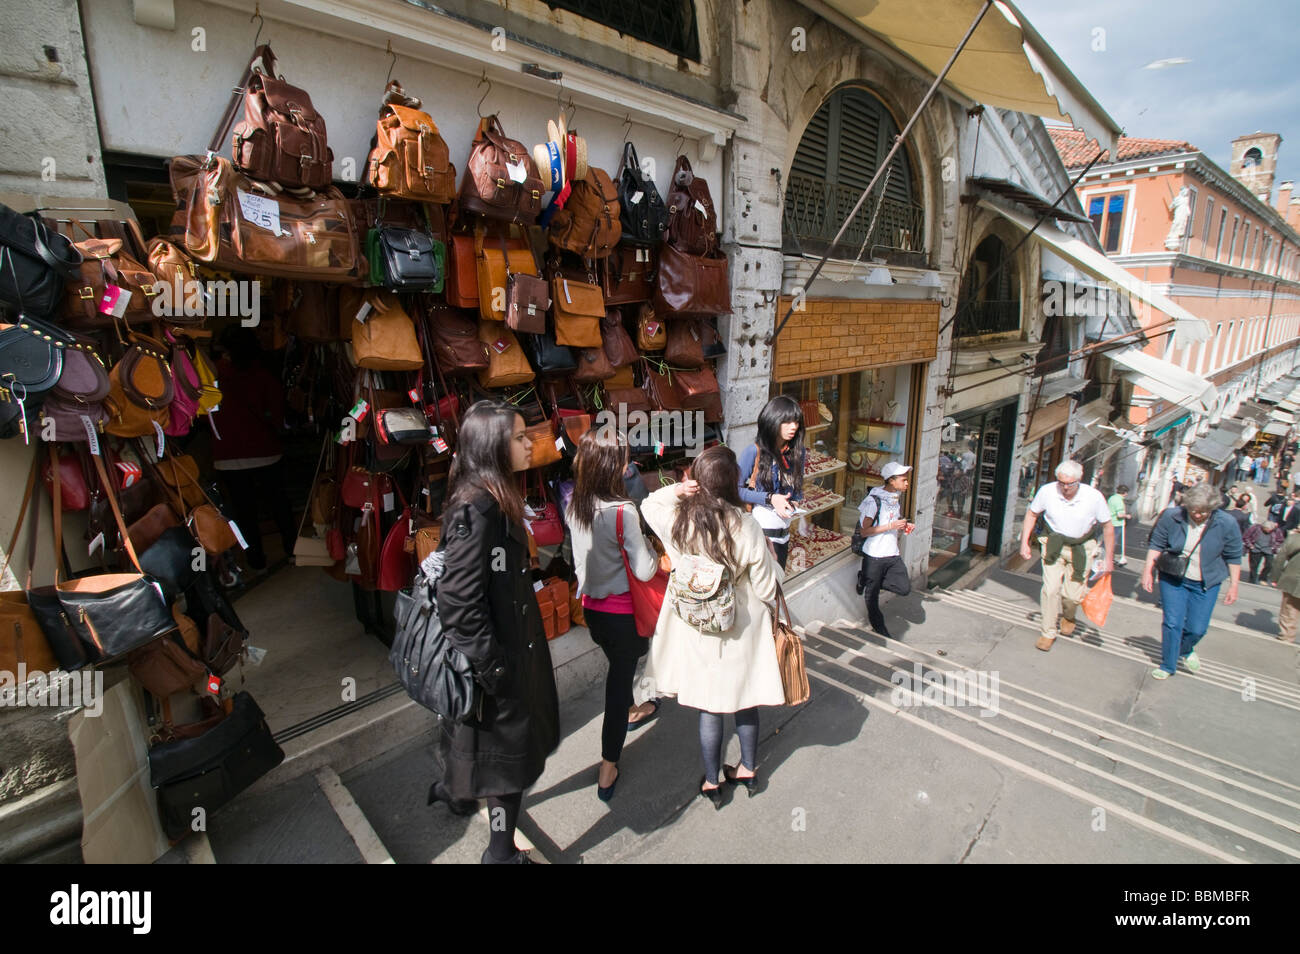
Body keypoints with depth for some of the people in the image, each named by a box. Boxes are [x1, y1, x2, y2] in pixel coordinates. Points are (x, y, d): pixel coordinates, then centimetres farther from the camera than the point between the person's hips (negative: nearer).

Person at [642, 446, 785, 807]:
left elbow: (649, 504, 9)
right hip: (742, 632, -1)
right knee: (745, 702, 22)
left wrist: (677, 490, -9)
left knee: (708, 709, 17)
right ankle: (748, 770, 44)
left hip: (697, 632, 1)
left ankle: (712, 782, 36)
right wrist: (770, 558, 5)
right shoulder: (747, 527, -22)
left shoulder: (677, 521, -16)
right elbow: (768, 589, -14)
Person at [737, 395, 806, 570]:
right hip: (756, 532, -6)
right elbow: (736, 490, -14)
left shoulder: (798, 452, 4)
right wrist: (770, 498, -19)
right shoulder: (753, 452, -13)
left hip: (783, 534, 6)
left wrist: (795, 504, -3)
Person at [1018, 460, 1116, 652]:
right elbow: (1032, 513, 2)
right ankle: (1048, 633, 8)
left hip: (1081, 549, 0)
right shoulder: (1047, 491, -15)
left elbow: (1107, 526, -2)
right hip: (1054, 545, 0)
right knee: (1050, 589, -9)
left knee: (1073, 594, -1)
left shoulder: (1094, 497, -16)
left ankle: (1068, 617, 36)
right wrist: (1024, 542, -3)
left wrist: (1109, 558, 0)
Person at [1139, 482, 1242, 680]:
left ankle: (1186, 650, 38)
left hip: (1205, 584, 1)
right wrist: (1148, 571, -8)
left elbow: (1233, 557, 0)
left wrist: (1233, 585, 2)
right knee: (1172, 623, -1)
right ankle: (1168, 666, 15)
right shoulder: (1171, 518, -13)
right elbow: (1156, 544, -3)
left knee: (1197, 628, 4)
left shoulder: (1227, 524, -11)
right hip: (1173, 579, -1)